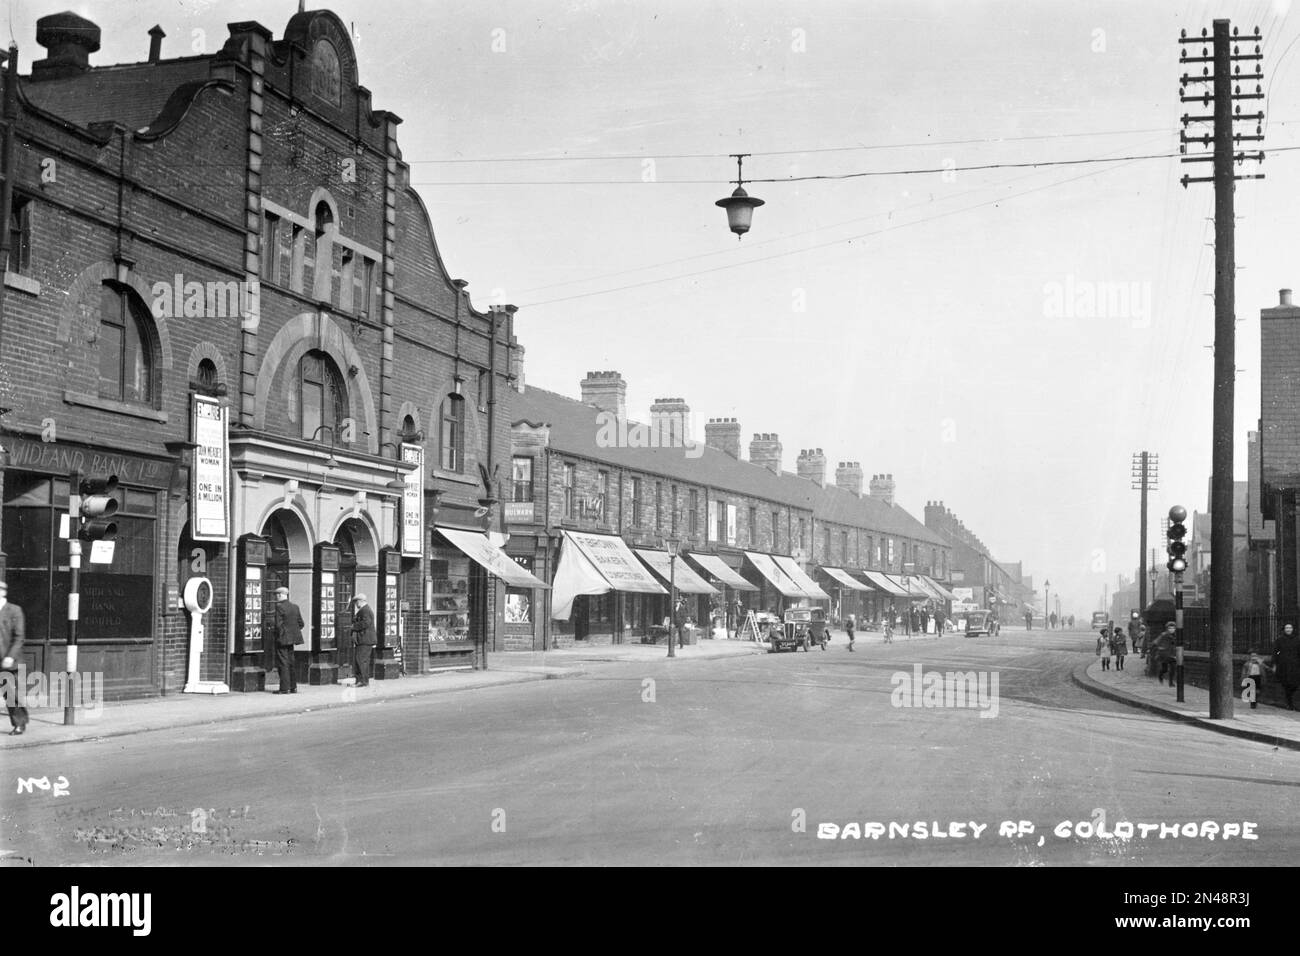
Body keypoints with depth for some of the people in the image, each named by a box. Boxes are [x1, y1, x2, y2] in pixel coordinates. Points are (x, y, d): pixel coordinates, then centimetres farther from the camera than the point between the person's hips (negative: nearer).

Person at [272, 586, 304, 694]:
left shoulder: (279, 606, -13)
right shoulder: (295, 607, 9)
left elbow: (278, 624, -18)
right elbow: (301, 623, 9)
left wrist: (279, 636, -6)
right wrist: (294, 632, 14)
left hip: (282, 639, -7)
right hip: (292, 639, 7)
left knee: (283, 663, -3)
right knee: (291, 662, 14)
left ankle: (284, 688, -3)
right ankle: (293, 687, 16)